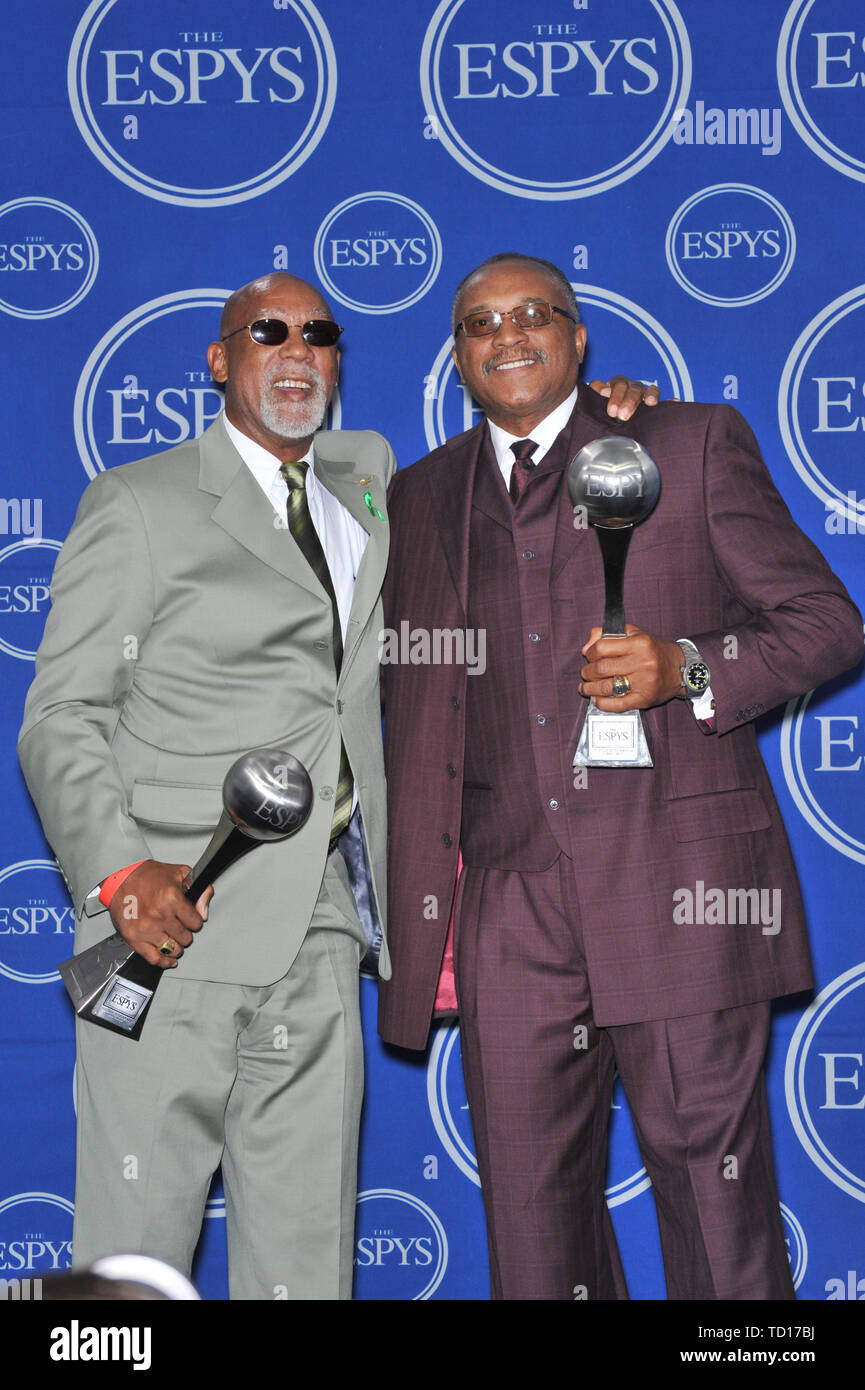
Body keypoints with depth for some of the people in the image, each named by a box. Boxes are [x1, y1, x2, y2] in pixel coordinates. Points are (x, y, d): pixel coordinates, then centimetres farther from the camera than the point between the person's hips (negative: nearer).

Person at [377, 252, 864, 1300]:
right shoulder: (421, 496, 18)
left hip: (674, 892, -3)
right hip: (507, 902, 3)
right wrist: (420, 904, 12)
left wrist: (688, 667, -13)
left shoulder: (694, 445, 8)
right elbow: (404, 700, 21)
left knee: (713, 1192, 0)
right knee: (529, 1205, 5)